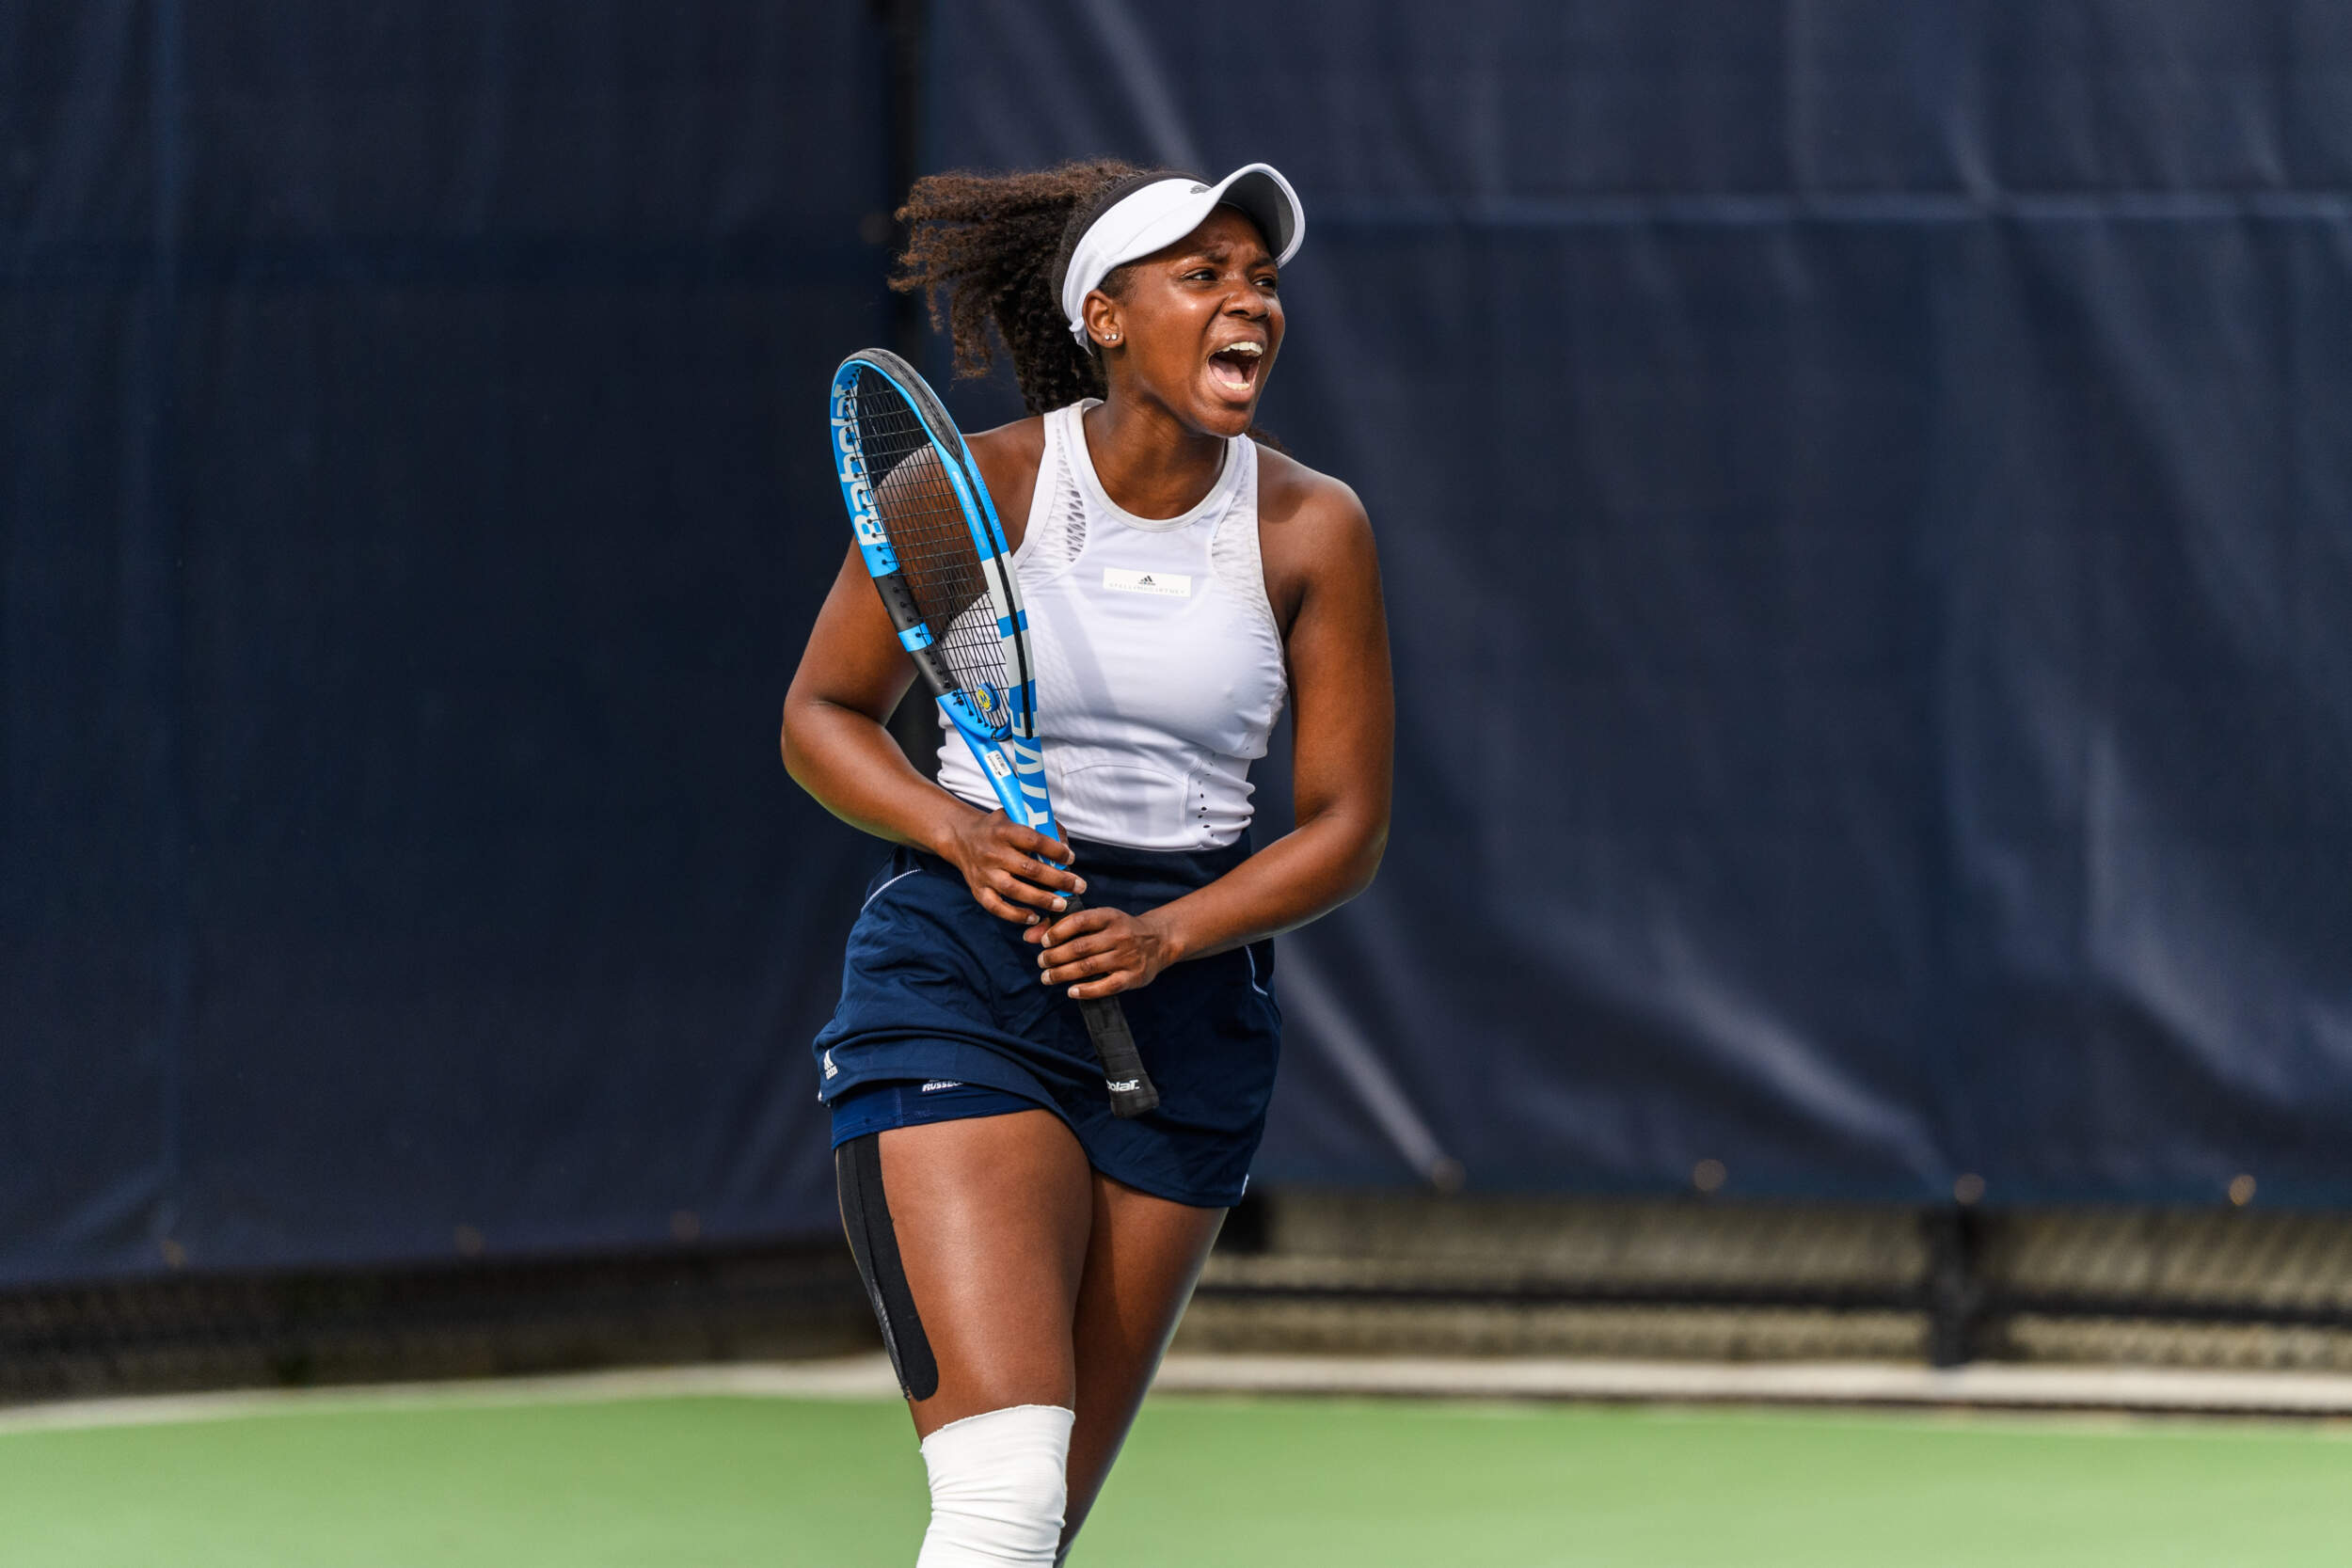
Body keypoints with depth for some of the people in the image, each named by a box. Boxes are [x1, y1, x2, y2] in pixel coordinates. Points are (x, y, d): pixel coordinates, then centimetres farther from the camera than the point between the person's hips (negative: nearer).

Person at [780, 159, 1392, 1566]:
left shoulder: (1314, 529, 0)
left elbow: (1346, 827, 3)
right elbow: (824, 714, 6)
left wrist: (1166, 935, -14)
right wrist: (957, 830, -14)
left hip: (1184, 1009, 4)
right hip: (961, 978, -3)